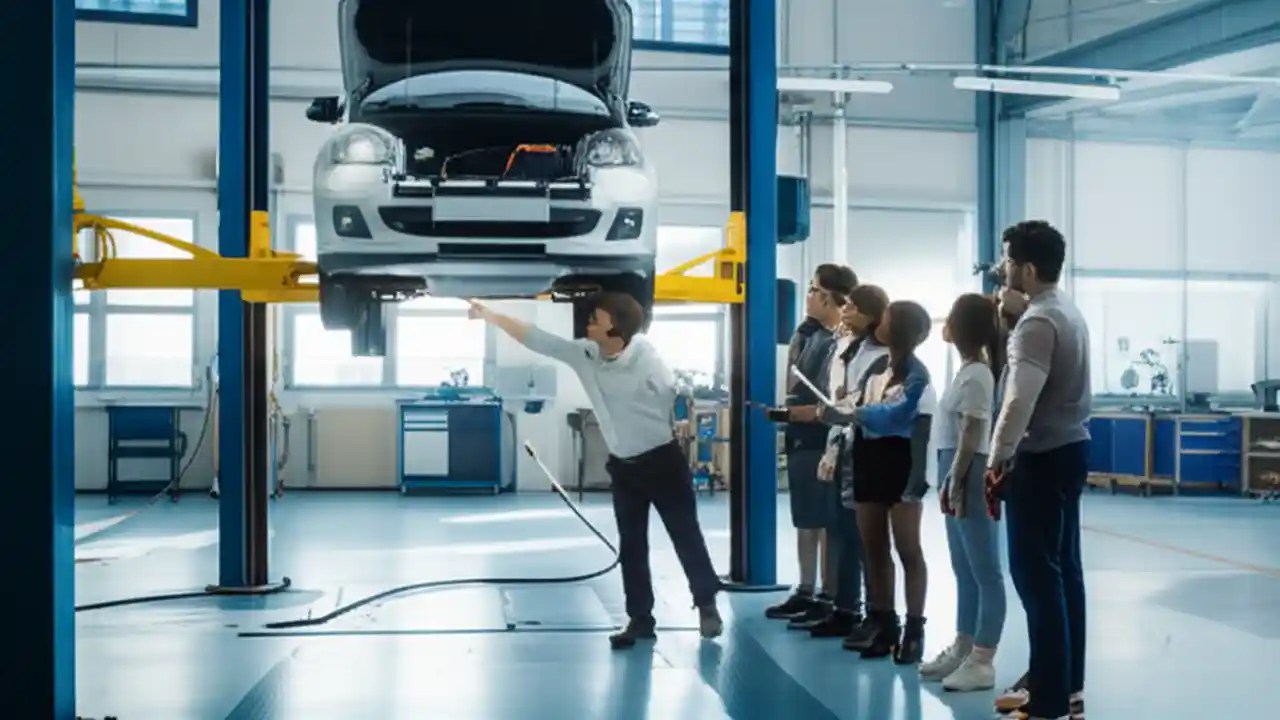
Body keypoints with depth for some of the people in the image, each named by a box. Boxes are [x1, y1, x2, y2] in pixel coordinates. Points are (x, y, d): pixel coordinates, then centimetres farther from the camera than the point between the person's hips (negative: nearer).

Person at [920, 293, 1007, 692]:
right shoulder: (966, 372, 14)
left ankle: (982, 661, -2)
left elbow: (972, 435, -19)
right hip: (958, 476, 11)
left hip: (971, 478, -11)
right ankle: (963, 647, 25)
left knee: (985, 573, -5)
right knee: (964, 570, 16)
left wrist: (955, 481, -19)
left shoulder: (976, 376, -15)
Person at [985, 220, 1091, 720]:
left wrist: (997, 462, -18)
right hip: (1070, 449, 10)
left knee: (1036, 575, -6)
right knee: (1063, 570, 14)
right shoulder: (1068, 312, 13)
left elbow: (1019, 401, -28)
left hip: (1042, 459, -10)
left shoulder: (1038, 322, -19)